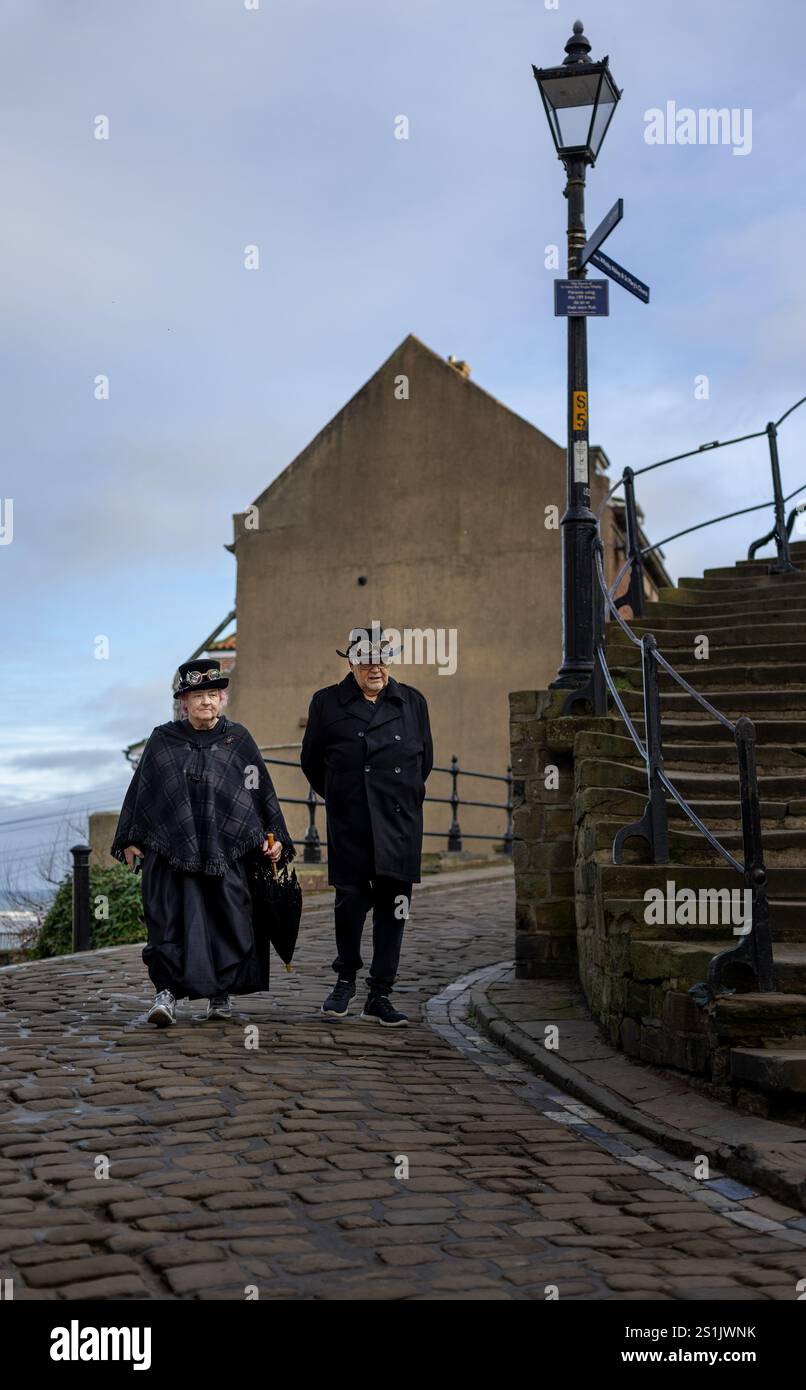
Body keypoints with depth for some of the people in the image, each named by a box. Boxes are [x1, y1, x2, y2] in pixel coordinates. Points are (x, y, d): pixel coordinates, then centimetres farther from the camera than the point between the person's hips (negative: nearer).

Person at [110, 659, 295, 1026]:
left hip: (228, 854, 1)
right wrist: (129, 840, 10)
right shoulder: (162, 740, 7)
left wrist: (276, 838, 4)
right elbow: (139, 791, 12)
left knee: (229, 923, 3)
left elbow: (263, 793, 10)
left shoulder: (239, 740, 8)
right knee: (171, 923, -8)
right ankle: (167, 992, -5)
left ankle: (221, 994, 18)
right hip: (171, 852, 0)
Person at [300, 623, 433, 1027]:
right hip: (349, 827, -2)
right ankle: (345, 979, 20)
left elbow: (424, 760, 19)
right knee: (350, 900, -5)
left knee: (392, 906, 3)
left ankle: (380, 994, 12)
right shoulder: (327, 703, 2)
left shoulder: (412, 701, 9)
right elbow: (311, 761, 11)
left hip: (400, 825, 2)